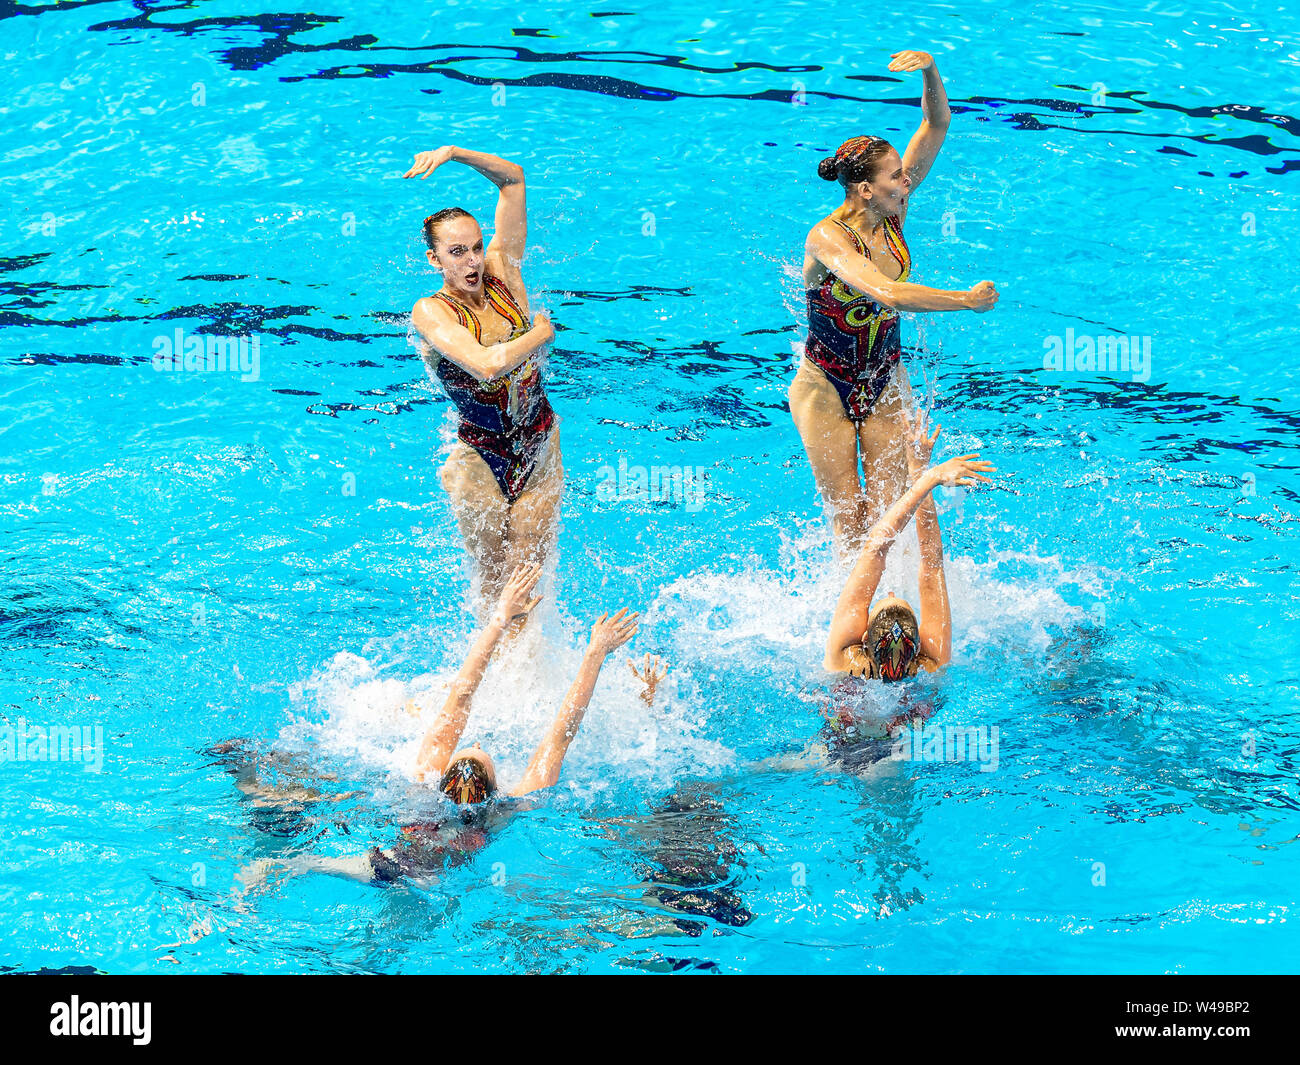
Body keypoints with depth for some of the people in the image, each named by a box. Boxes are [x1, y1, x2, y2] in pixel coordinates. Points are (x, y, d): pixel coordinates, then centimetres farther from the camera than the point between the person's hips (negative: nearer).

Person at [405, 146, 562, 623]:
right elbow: (487, 365, -33)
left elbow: (512, 180, 2)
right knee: (495, 583, 6)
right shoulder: (431, 312, -15)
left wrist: (454, 153, -10)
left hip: (540, 450, 3)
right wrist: (540, 333, -17)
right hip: (480, 461, -3)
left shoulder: (501, 273, -3)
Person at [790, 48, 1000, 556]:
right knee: (849, 523, 0)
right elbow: (887, 294, -41)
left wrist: (930, 70, -27)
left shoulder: (893, 213, -7)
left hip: (885, 384, 5)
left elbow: (937, 125, -8)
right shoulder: (827, 237, -25)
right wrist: (968, 301, -32)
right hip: (826, 389, -5)